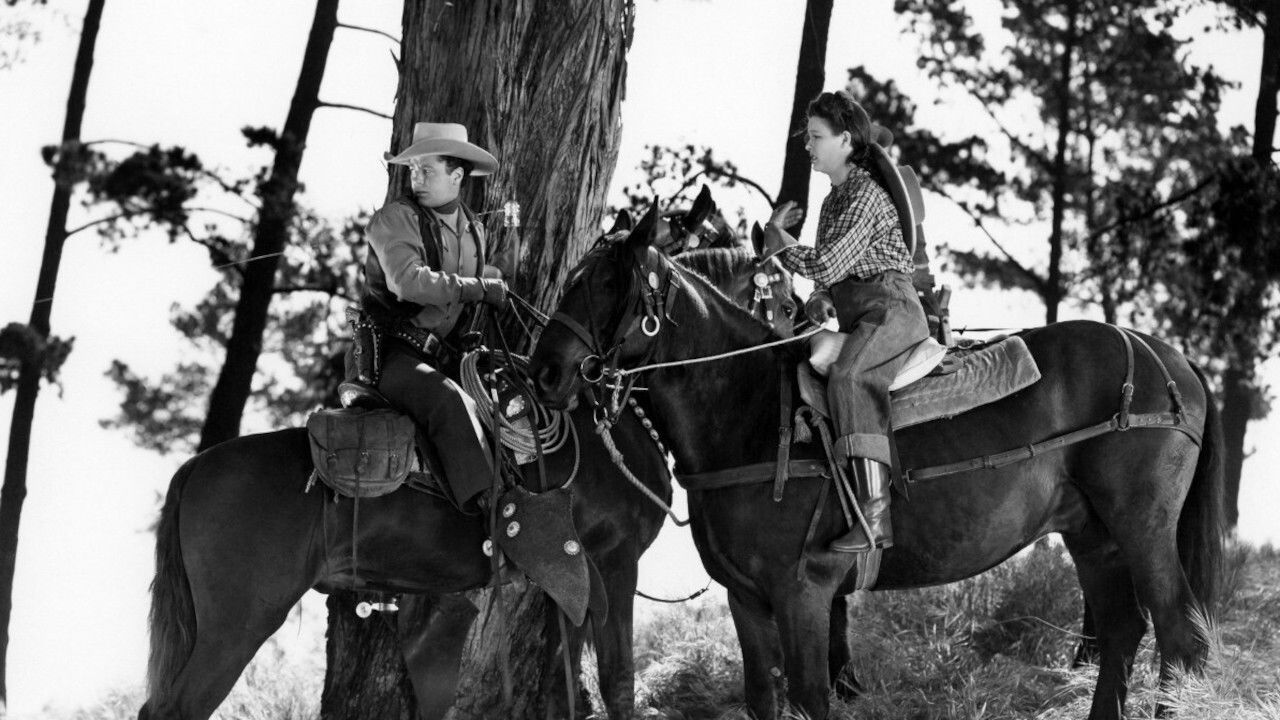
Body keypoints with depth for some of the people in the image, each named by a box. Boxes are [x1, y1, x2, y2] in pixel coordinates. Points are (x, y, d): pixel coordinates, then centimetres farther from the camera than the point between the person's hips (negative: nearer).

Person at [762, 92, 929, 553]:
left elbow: (827, 265, -16)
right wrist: (819, 300, 7)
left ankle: (877, 514, -45)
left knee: (847, 377, -34)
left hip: (889, 309, -11)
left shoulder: (866, 195, -7)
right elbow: (831, 273, 30)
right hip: (855, 318, 11)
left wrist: (776, 239, 0)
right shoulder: (834, 200, 23)